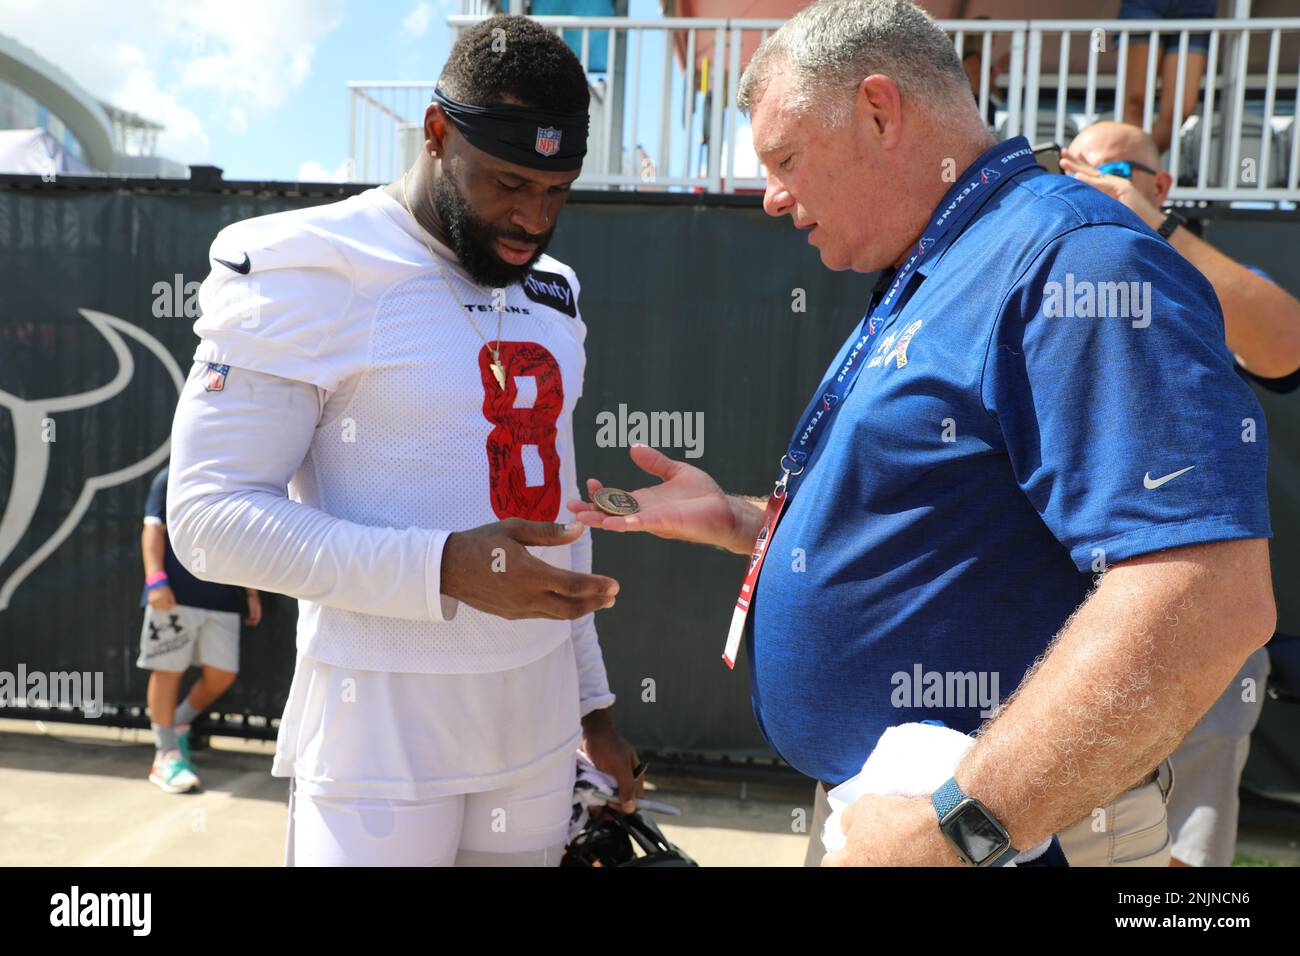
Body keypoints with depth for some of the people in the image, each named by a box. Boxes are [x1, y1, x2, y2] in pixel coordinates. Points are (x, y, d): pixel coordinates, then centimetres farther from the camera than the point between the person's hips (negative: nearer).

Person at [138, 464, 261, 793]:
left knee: (222, 675, 4)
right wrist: (155, 579, -13)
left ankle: (180, 723, 29)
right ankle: (167, 754, 12)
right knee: (168, 671, 2)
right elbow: (154, 528, -3)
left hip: (223, 598, 5)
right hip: (175, 595, -4)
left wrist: (252, 592, 17)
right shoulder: (170, 479, 1)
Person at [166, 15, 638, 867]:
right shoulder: (305, 274, -10)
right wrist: (445, 568, -25)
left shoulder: (552, 297, 10)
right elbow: (212, 511, -14)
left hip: (538, 720, 6)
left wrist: (593, 703, 16)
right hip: (385, 729, -5)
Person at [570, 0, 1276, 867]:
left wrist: (964, 823, -28)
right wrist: (732, 519, 8)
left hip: (1003, 825, -9)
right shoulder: (920, 291, 13)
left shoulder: (1066, 260, -19)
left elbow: (1210, 598, -28)